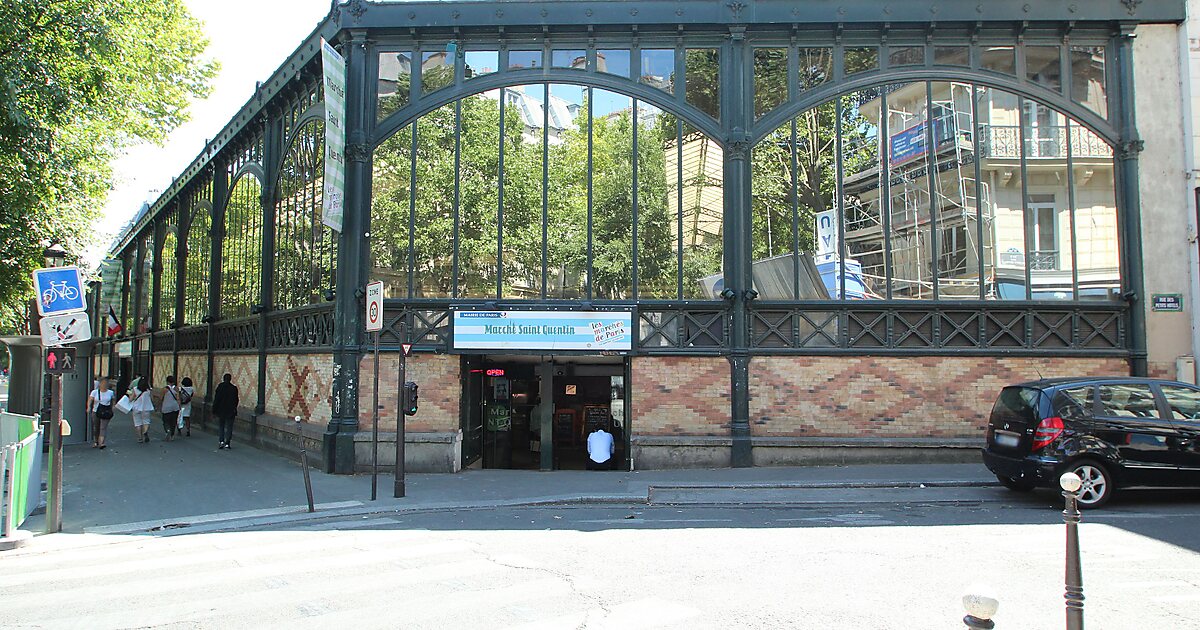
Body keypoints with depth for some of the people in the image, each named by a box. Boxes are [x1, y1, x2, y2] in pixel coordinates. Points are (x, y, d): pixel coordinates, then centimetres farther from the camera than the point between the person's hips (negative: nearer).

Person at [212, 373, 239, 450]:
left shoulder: (220, 386, -6)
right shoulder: (234, 388, -5)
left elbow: (216, 399, -6)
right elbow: (236, 400, -2)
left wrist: (214, 410, 0)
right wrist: (234, 410, 12)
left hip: (221, 411, 0)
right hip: (231, 411, 0)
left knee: (221, 426, 14)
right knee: (229, 428, 5)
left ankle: (221, 441, 1)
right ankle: (227, 444, 2)